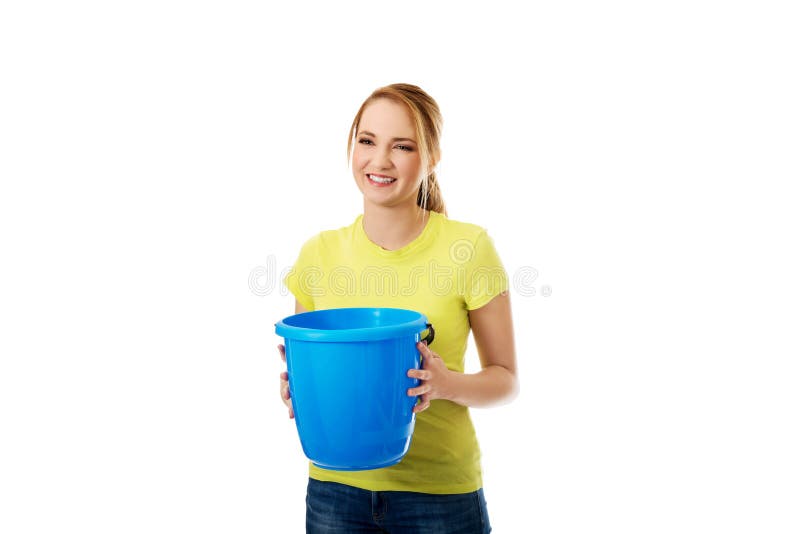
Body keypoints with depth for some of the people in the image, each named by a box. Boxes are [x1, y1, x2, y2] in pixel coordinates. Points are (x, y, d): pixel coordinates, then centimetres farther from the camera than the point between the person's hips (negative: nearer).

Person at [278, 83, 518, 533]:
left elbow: (506, 379, -4)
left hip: (440, 492, -2)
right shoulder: (319, 252, -2)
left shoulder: (469, 247, -11)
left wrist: (447, 383, -23)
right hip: (334, 486, 3)